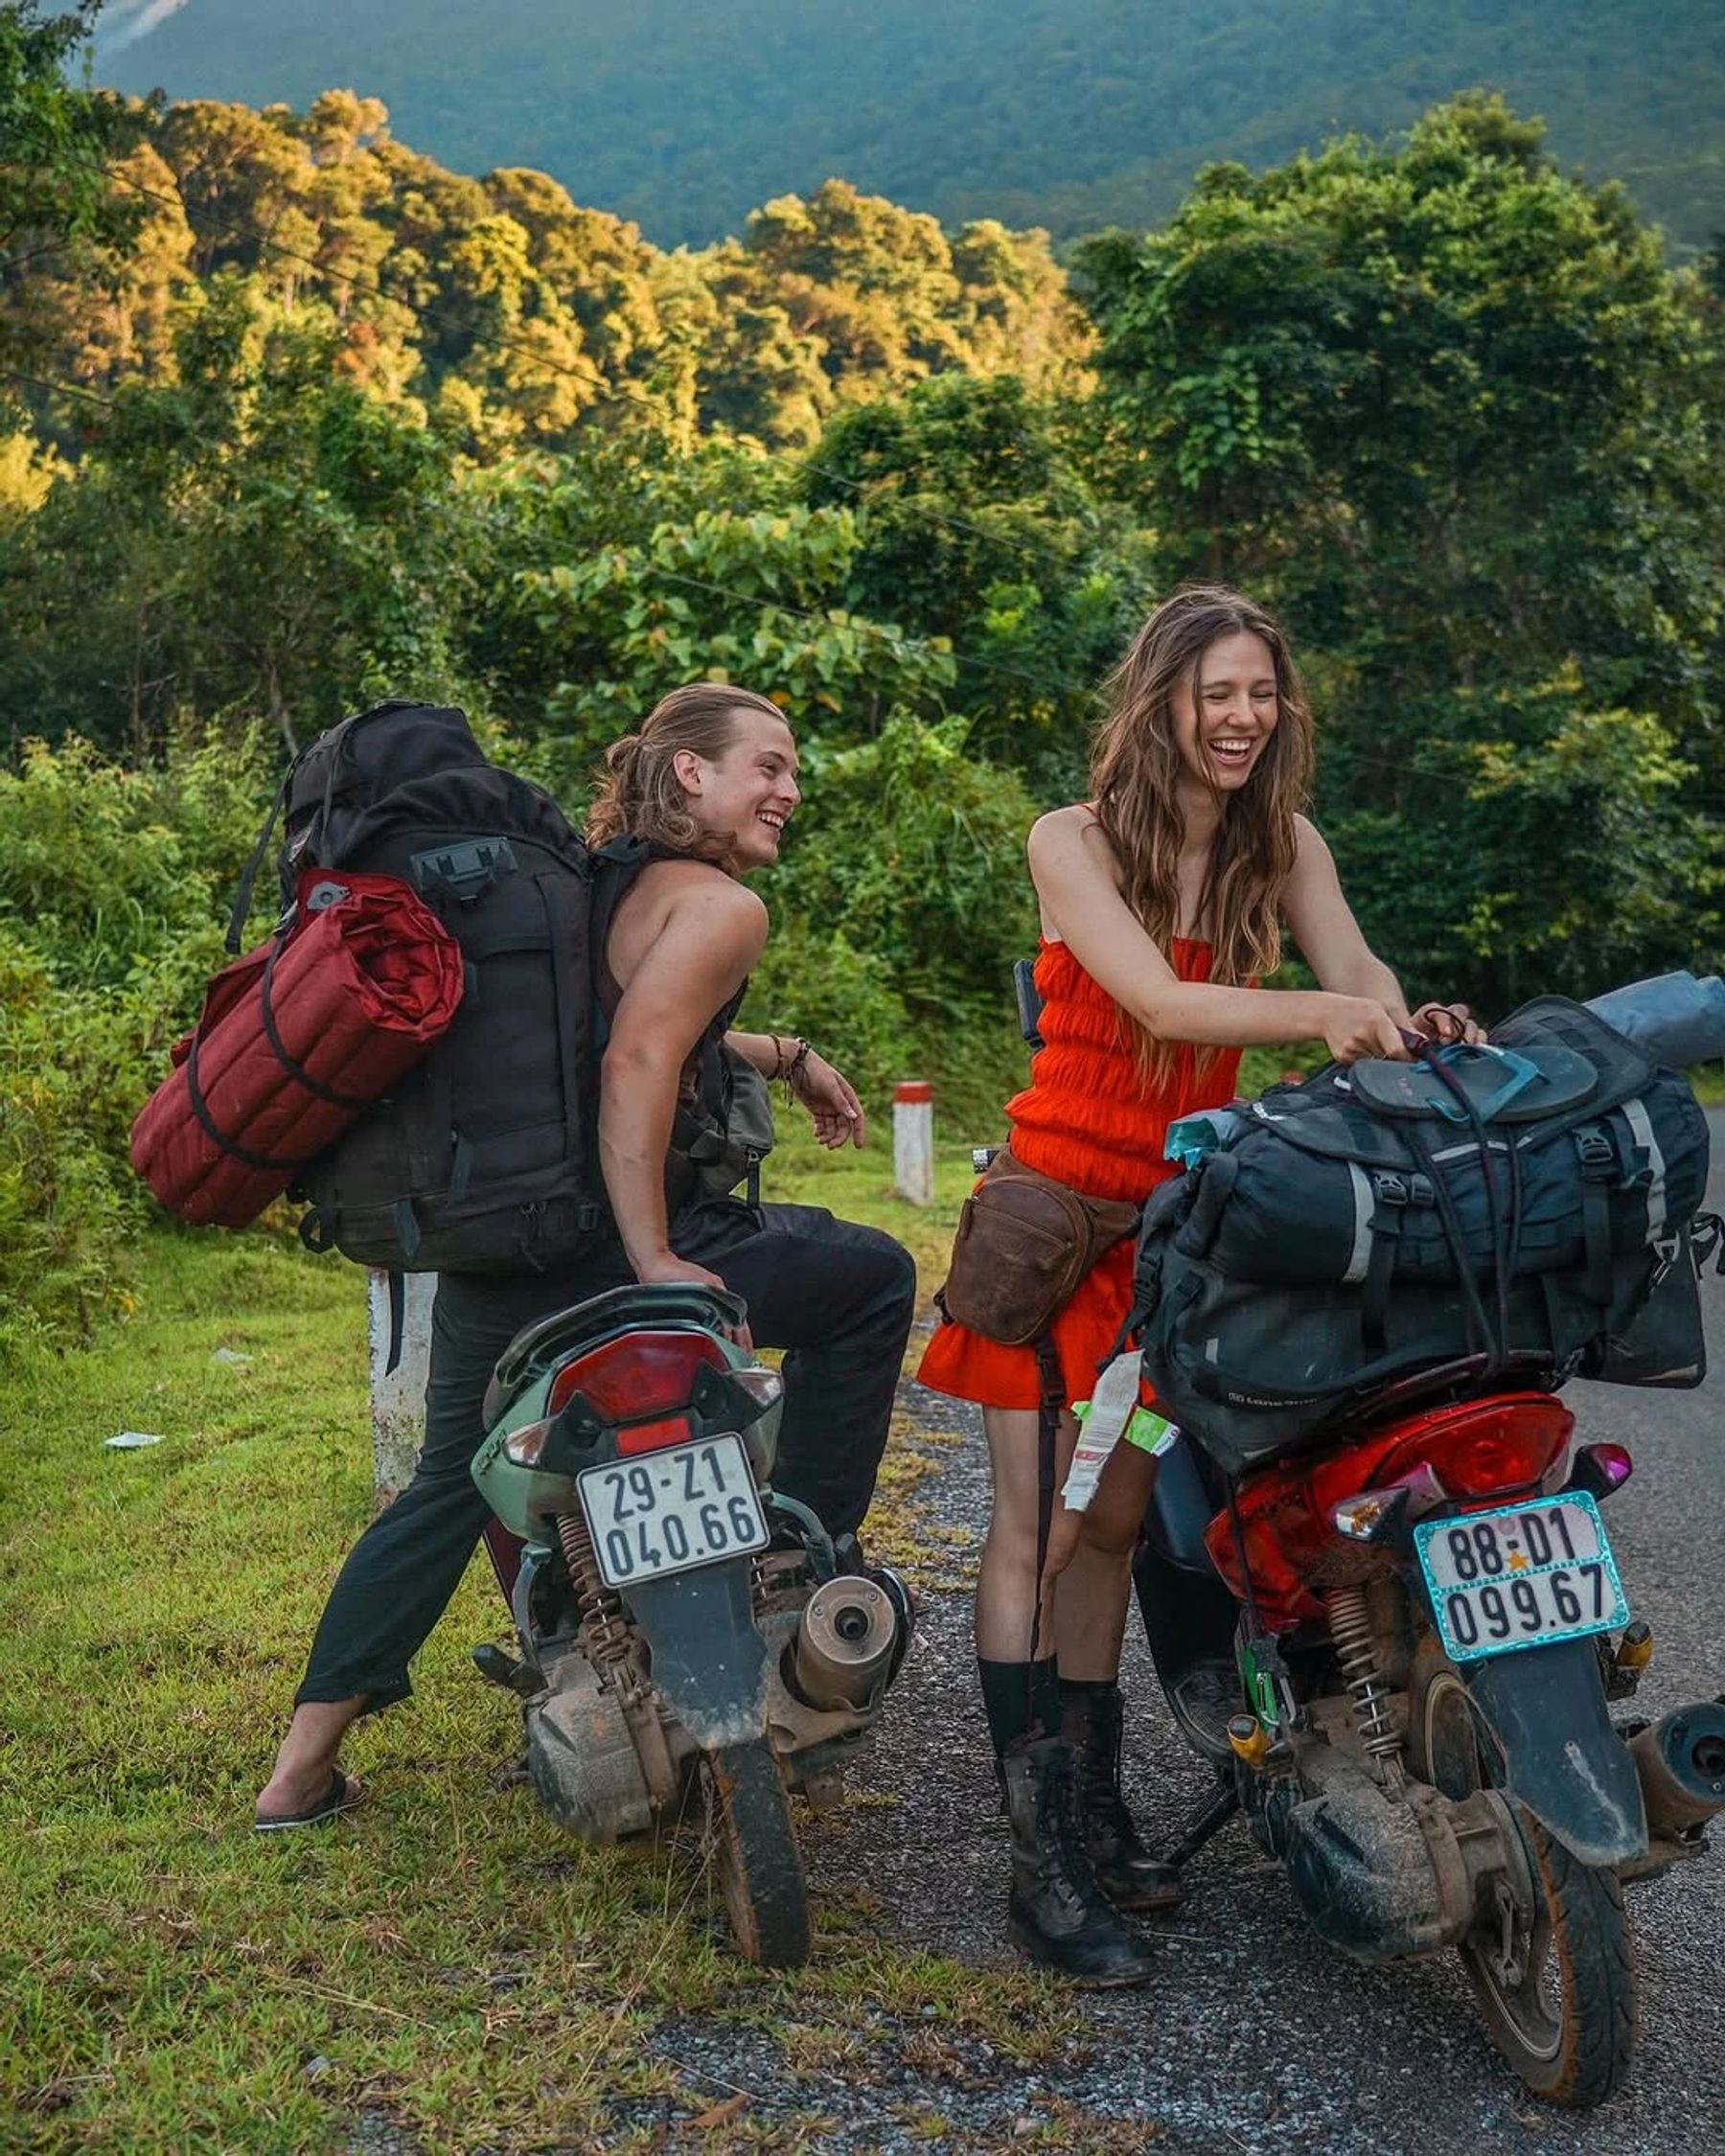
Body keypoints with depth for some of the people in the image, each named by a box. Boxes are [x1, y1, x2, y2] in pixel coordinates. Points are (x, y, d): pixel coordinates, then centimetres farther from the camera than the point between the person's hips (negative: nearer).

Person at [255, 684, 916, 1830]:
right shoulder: (723, 906, -9)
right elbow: (637, 1068, -23)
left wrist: (785, 1057, 36)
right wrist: (654, 1263, -24)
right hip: (595, 1244, -9)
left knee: (453, 1481, 24)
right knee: (874, 1274, 8)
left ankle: (304, 1766, 27)